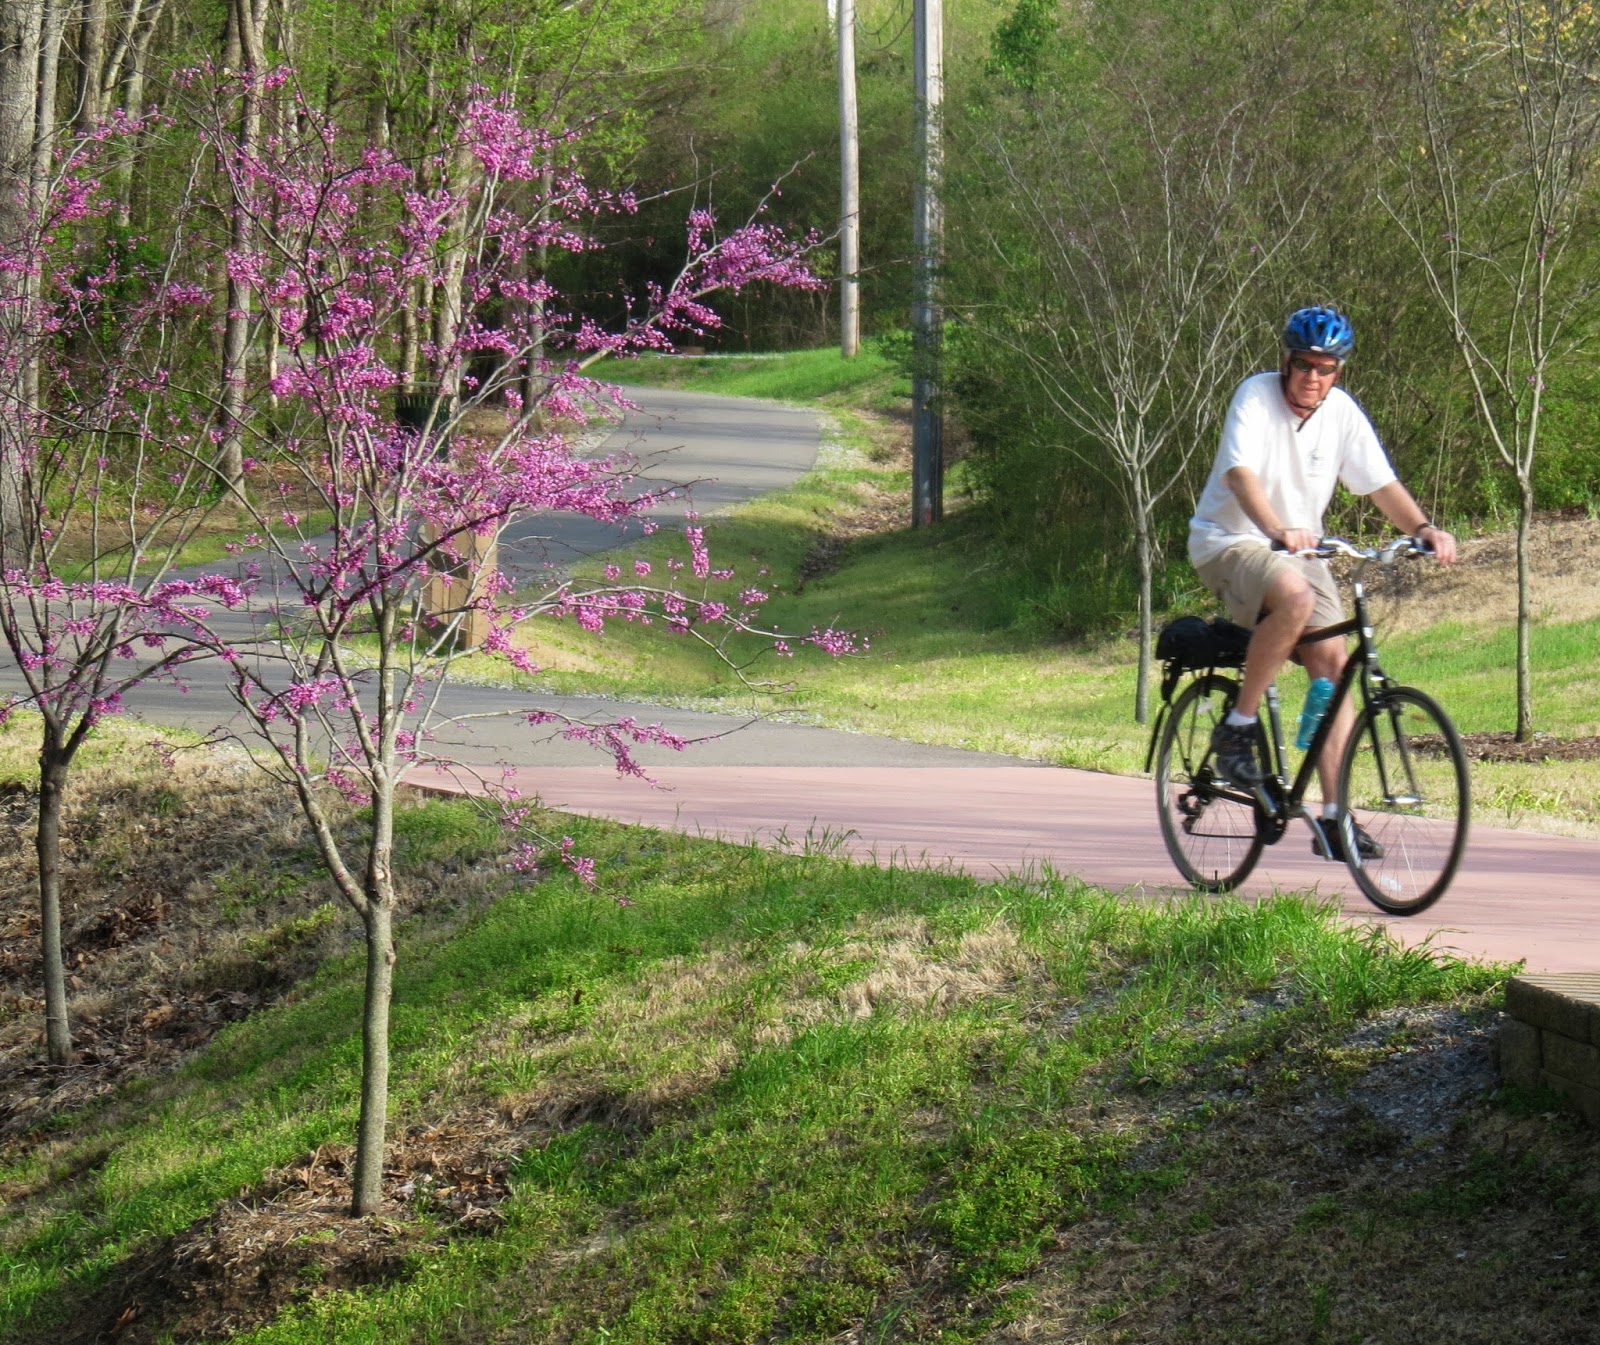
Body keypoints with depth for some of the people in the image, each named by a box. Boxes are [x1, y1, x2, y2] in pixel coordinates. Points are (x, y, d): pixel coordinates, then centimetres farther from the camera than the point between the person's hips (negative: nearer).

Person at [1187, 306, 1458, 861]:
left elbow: (1381, 483, -3)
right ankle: (1236, 728, -20)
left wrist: (1423, 528, -22)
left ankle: (1333, 819, -8)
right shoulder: (1256, 396, -16)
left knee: (1332, 661, -10)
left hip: (1299, 548, 6)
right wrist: (1279, 531, -47)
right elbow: (1241, 473, -30)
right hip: (1230, 543, -6)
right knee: (1296, 599, -36)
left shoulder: (1342, 412, -1)